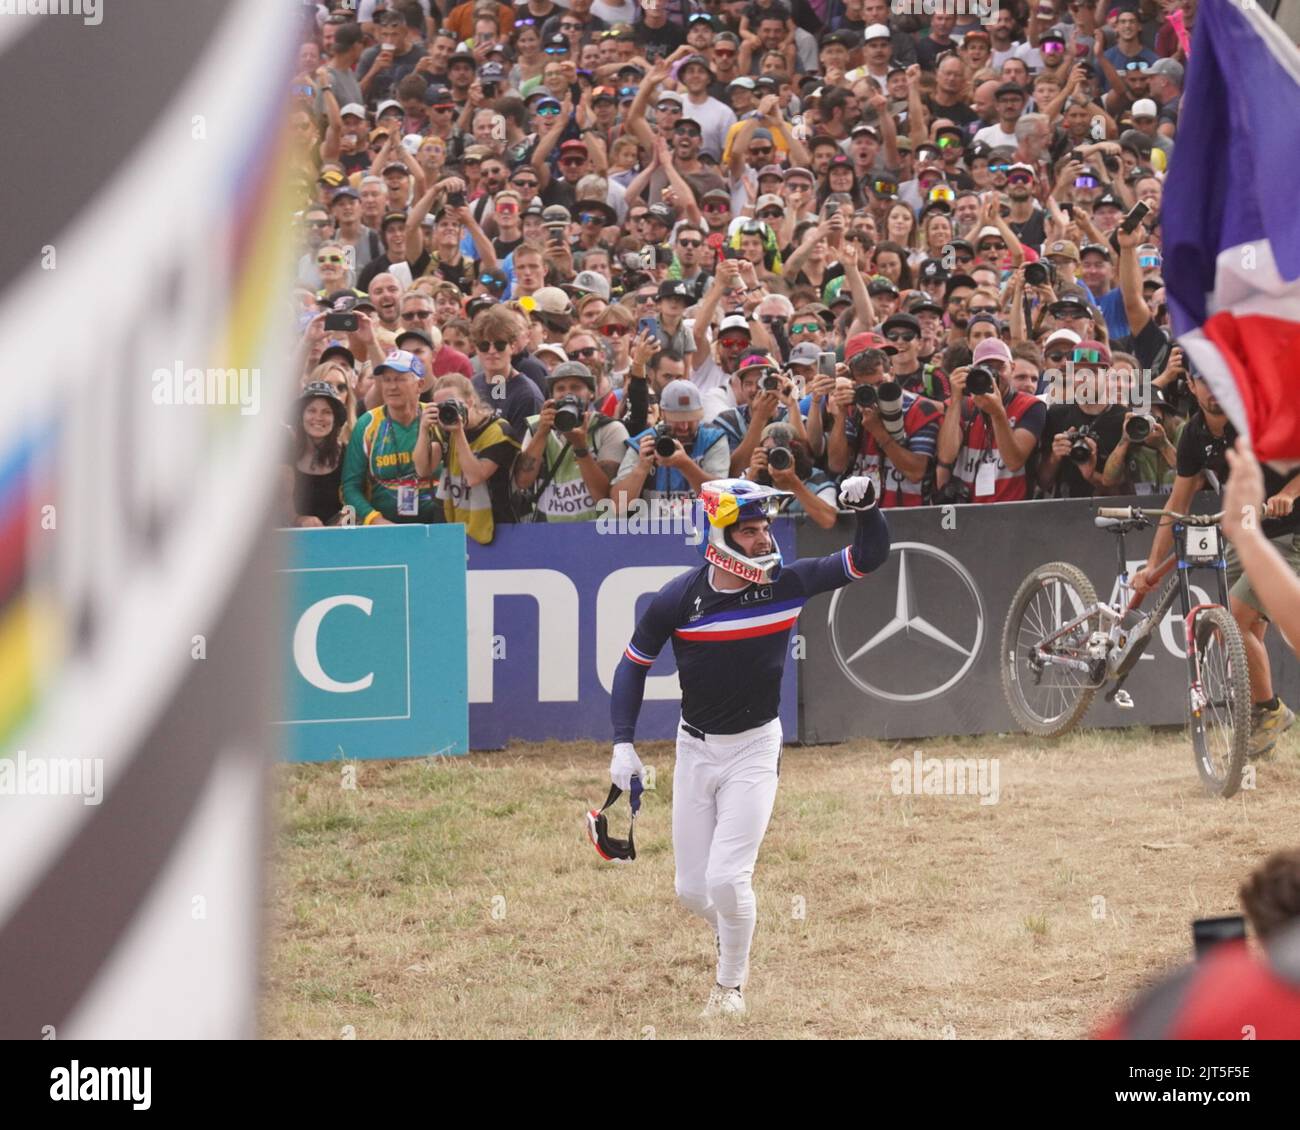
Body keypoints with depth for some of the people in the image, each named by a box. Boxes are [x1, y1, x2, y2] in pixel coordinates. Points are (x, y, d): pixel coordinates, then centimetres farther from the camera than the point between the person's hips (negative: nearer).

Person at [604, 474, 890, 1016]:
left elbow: (869, 558, -9)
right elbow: (634, 663, 0)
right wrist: (623, 743, -6)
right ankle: (732, 930, 39)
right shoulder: (677, 599, -13)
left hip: (755, 749, -1)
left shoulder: (786, 582, -12)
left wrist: (865, 506, -28)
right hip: (695, 749, 1)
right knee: (692, 890, 5)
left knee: (726, 880, -12)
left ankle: (730, 984, 12)